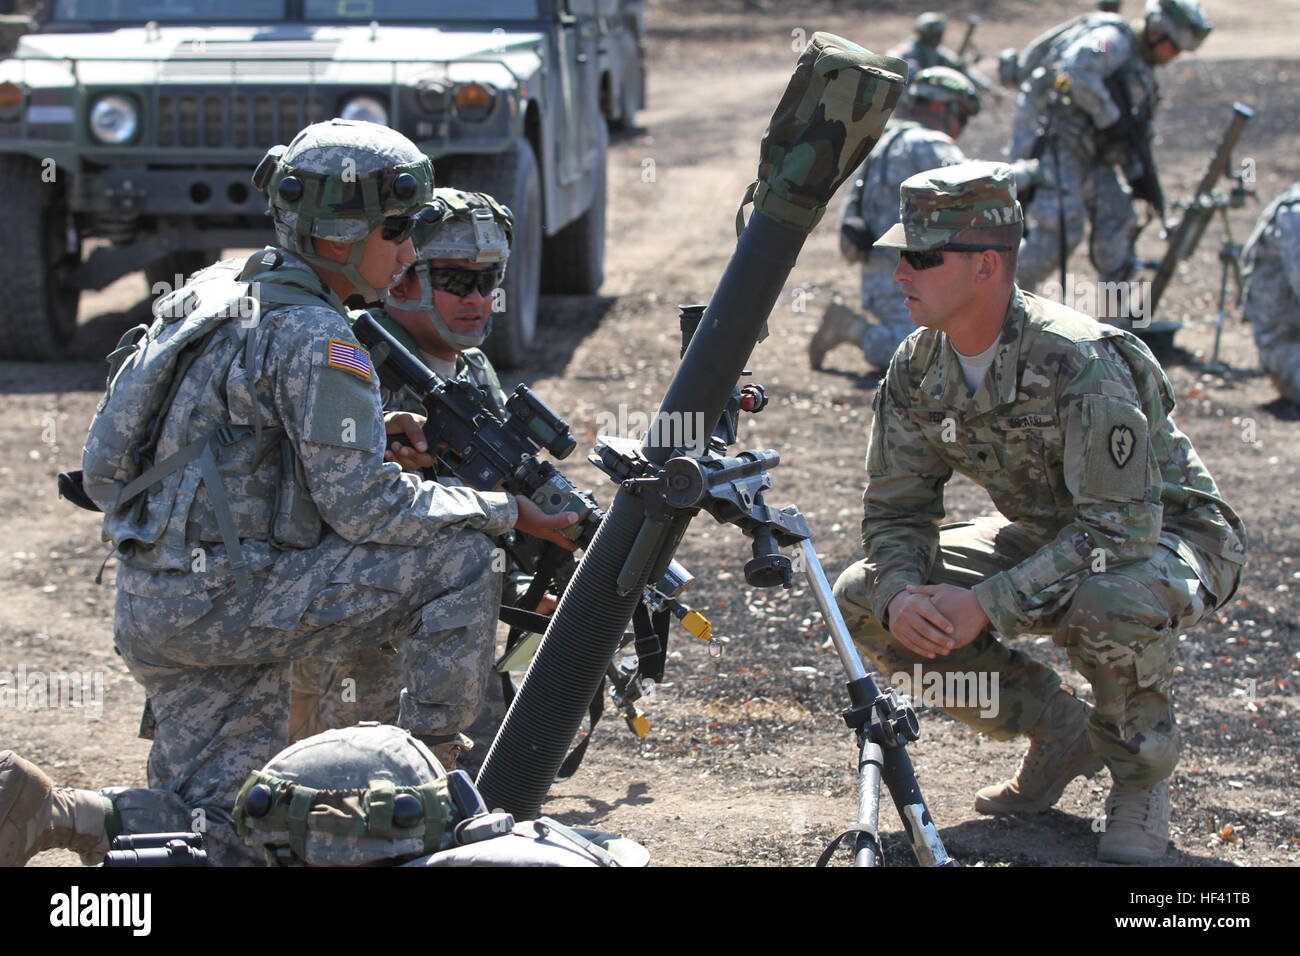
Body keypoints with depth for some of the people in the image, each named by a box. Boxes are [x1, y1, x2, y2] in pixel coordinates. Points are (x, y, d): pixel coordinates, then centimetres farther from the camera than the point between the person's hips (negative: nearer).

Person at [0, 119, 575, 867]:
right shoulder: (314, 339, -14)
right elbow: (363, 507, -17)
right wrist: (508, 512, -7)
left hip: (156, 604, 9)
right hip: (221, 602, -9)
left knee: (228, 837, 11)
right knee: (459, 554, -7)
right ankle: (434, 752, 3)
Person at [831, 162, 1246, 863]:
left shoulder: (1080, 363, -32)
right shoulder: (917, 368, -10)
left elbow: (1124, 528, -35)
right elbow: (894, 509, -3)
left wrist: (986, 604, -38)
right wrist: (902, 595, -26)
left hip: (1170, 536, -7)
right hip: (1050, 536, 7)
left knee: (1110, 603, -42)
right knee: (864, 598, -9)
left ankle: (1140, 778, -10)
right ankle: (1060, 734, 6)